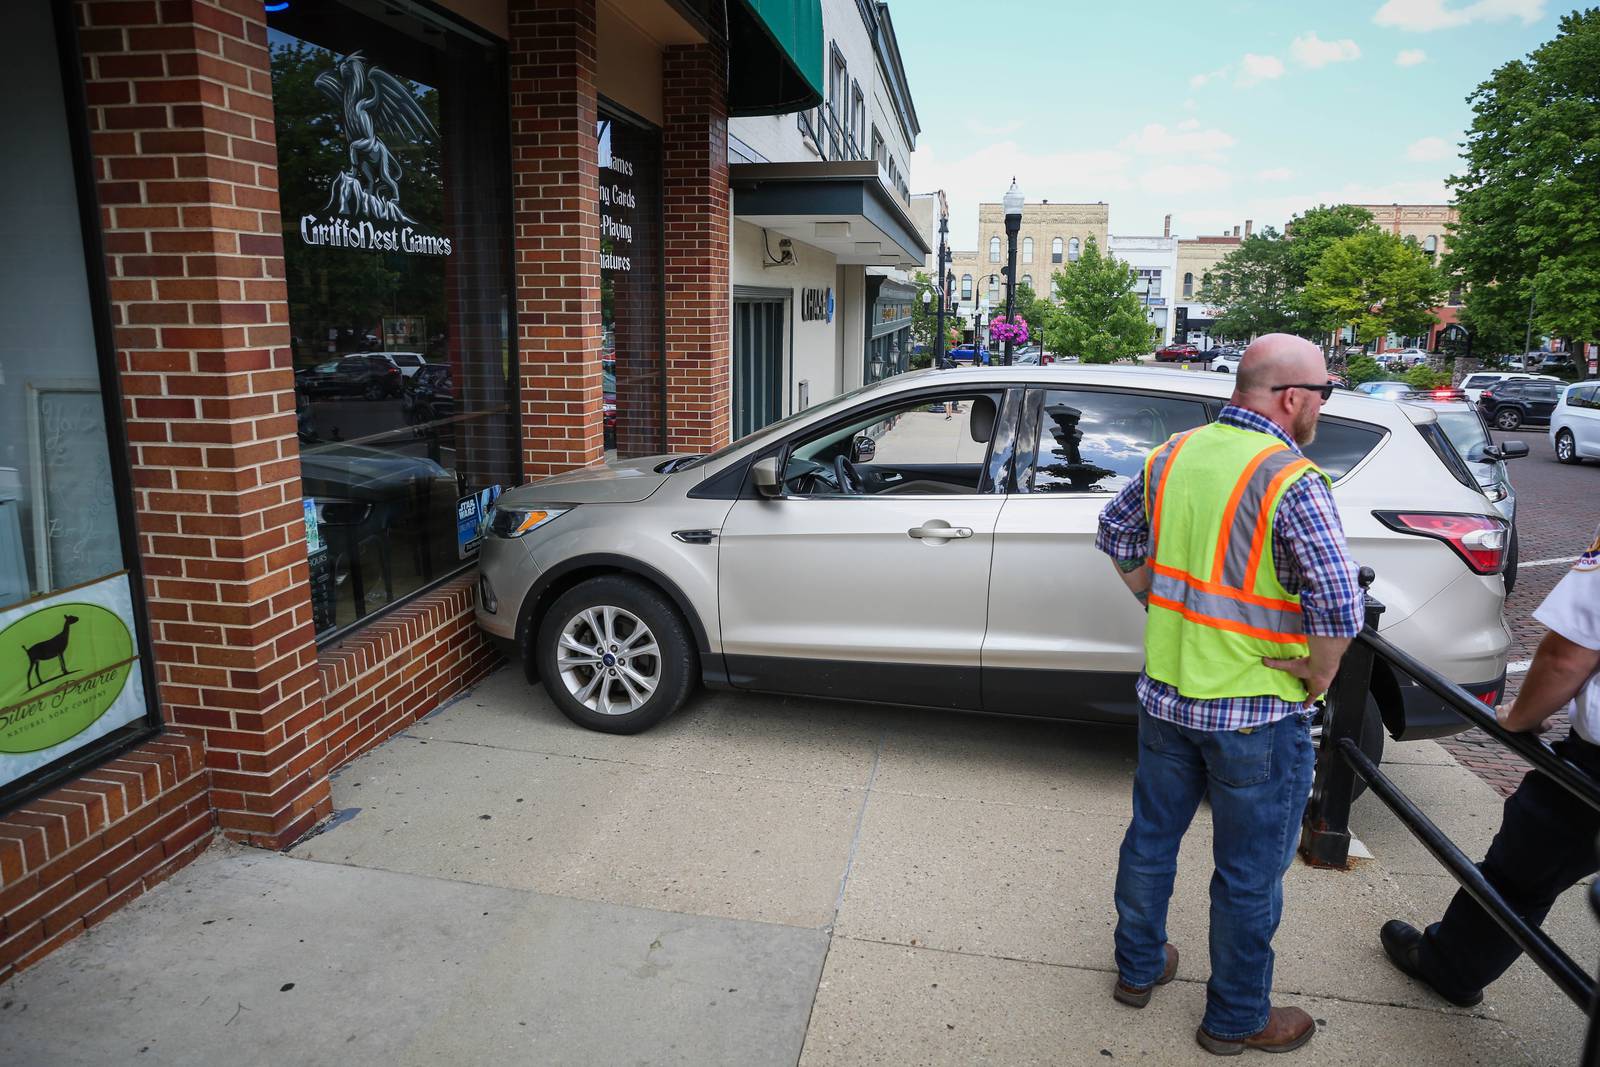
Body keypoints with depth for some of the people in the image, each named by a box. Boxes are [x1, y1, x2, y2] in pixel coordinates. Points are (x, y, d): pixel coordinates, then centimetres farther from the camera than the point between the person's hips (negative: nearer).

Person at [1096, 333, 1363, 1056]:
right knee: (1250, 875, 14)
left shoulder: (1175, 454, -1)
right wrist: (1318, 676, -9)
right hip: (1255, 717, -6)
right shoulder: (1291, 482, -22)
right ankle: (1236, 1020, 33)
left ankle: (1139, 967, 42)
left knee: (1151, 838, 22)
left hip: (1165, 694, 6)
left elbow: (1116, 532, 12)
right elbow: (1339, 609, -27)